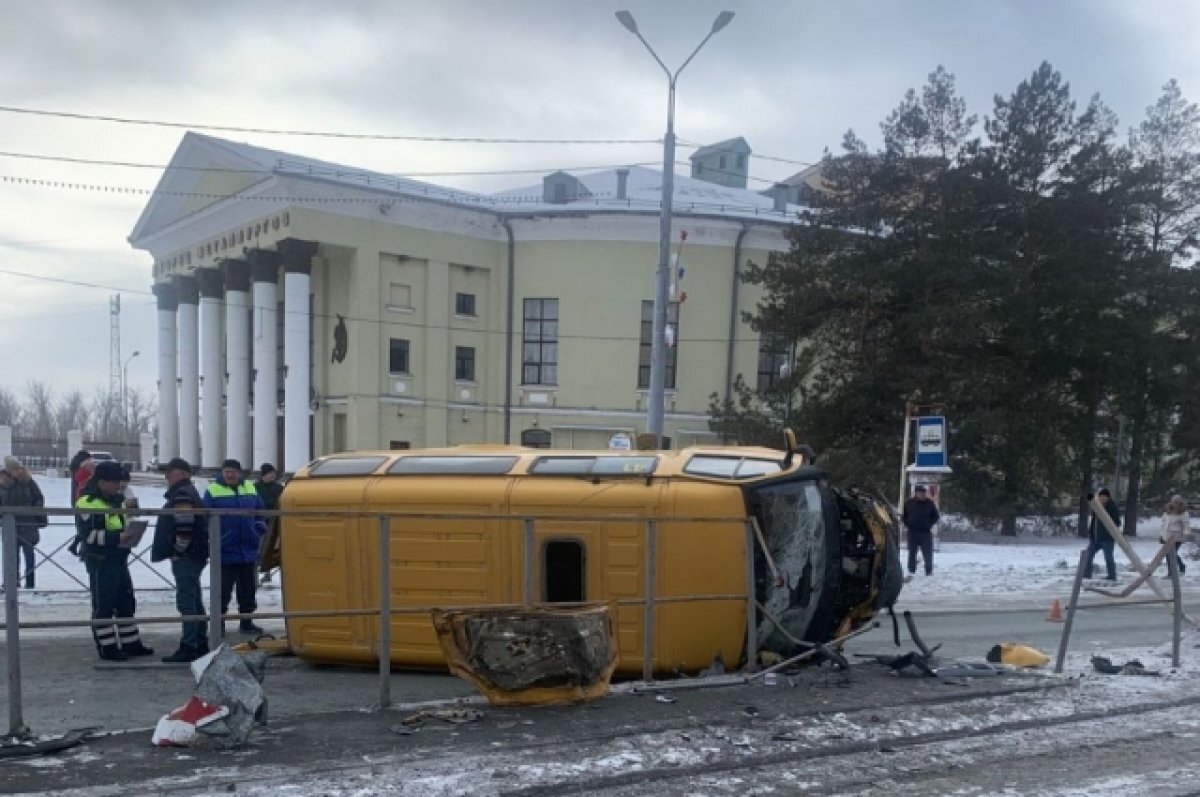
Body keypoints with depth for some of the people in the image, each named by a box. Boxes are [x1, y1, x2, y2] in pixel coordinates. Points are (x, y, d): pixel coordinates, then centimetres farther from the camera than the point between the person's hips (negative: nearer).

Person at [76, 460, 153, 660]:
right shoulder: (87, 503, -14)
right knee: (103, 606, 0)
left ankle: (131, 643, 23)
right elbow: (89, 534, -22)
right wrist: (117, 536, -29)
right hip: (100, 562, -9)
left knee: (126, 602, 14)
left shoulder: (117, 500, 15)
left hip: (119, 560, 9)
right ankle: (107, 647, 8)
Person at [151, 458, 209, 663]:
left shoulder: (182, 496, -15)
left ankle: (189, 647, -9)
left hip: (185, 557, -11)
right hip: (192, 556, 11)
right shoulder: (187, 493, 20)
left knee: (187, 601, -10)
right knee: (193, 601, 15)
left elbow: (185, 528, -25)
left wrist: (177, 551, -19)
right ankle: (200, 644, 22)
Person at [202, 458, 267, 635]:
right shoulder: (213, 491, -5)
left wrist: (259, 530, 4)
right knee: (223, 590, -1)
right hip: (225, 552, -5)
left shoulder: (250, 489, 8)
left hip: (249, 551, 5)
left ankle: (246, 622, 25)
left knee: (248, 589, 13)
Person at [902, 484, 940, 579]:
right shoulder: (909, 503, 2)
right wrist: (907, 524, 0)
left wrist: (929, 525, -2)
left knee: (928, 553, 1)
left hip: (926, 532, -1)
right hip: (912, 532, 1)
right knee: (912, 553, 4)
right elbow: (903, 515, 12)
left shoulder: (930, 503, 1)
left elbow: (936, 516, 9)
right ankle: (911, 573, 10)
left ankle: (929, 573, 10)